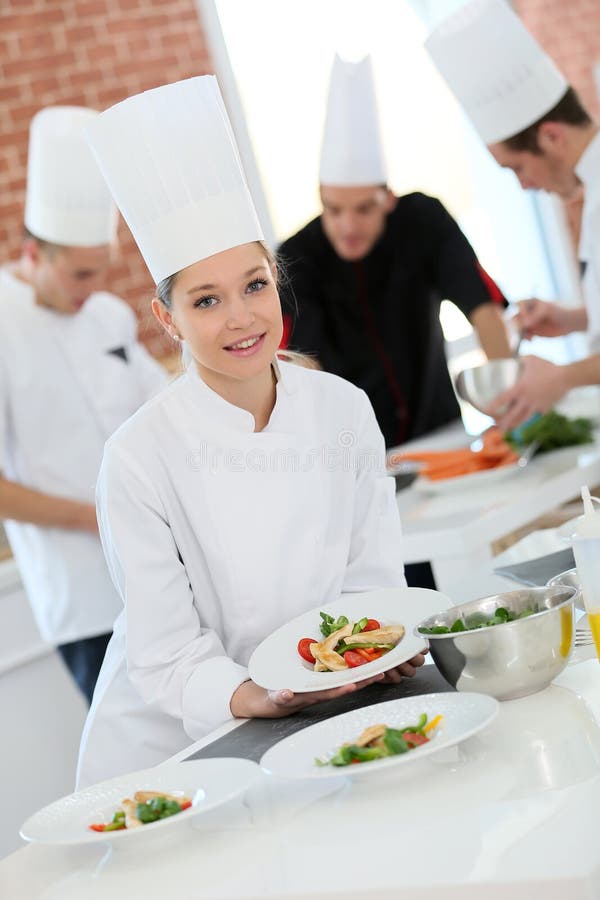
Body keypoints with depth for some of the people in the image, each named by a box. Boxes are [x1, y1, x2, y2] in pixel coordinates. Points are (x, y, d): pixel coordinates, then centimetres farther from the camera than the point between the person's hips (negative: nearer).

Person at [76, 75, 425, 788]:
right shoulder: (140, 455, -15)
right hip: (171, 743, -2)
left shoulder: (344, 410, -2)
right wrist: (255, 698, -30)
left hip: (322, 725, 2)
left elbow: (373, 578, 4)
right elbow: (167, 654, -13)